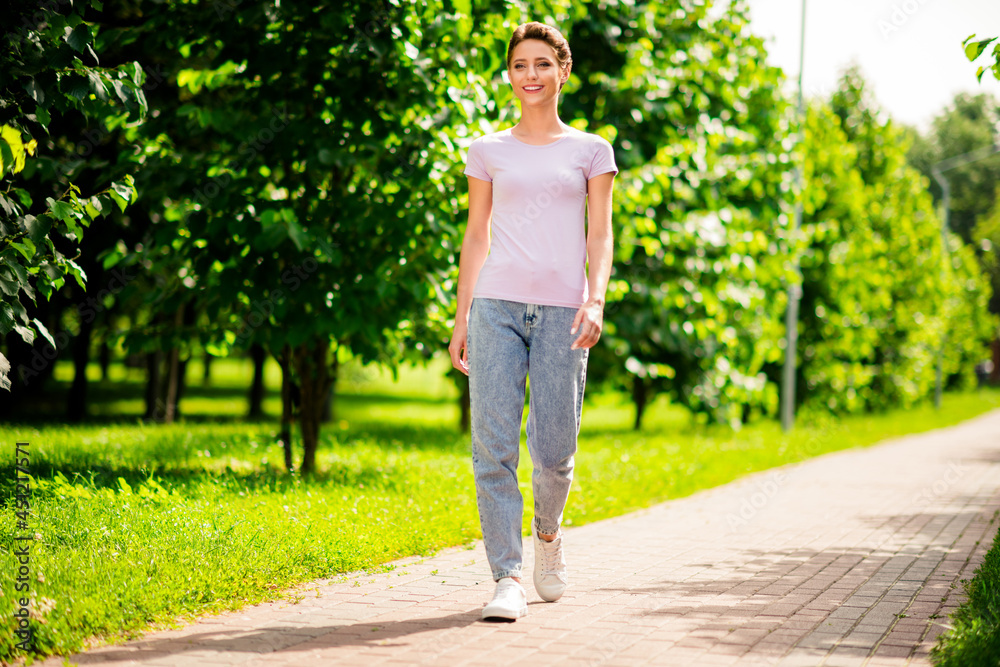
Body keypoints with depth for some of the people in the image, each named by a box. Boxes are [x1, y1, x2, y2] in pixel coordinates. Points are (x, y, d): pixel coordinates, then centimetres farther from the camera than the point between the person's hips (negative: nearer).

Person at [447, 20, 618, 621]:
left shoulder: (591, 151, 11)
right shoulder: (489, 151, 13)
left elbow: (600, 236, 5)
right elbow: (476, 237, 14)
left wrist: (596, 300, -11)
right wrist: (462, 318, 8)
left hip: (562, 310, -1)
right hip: (496, 305, 1)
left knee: (553, 451, -2)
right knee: (494, 447, -8)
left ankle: (548, 530, 29)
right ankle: (508, 578, -6)